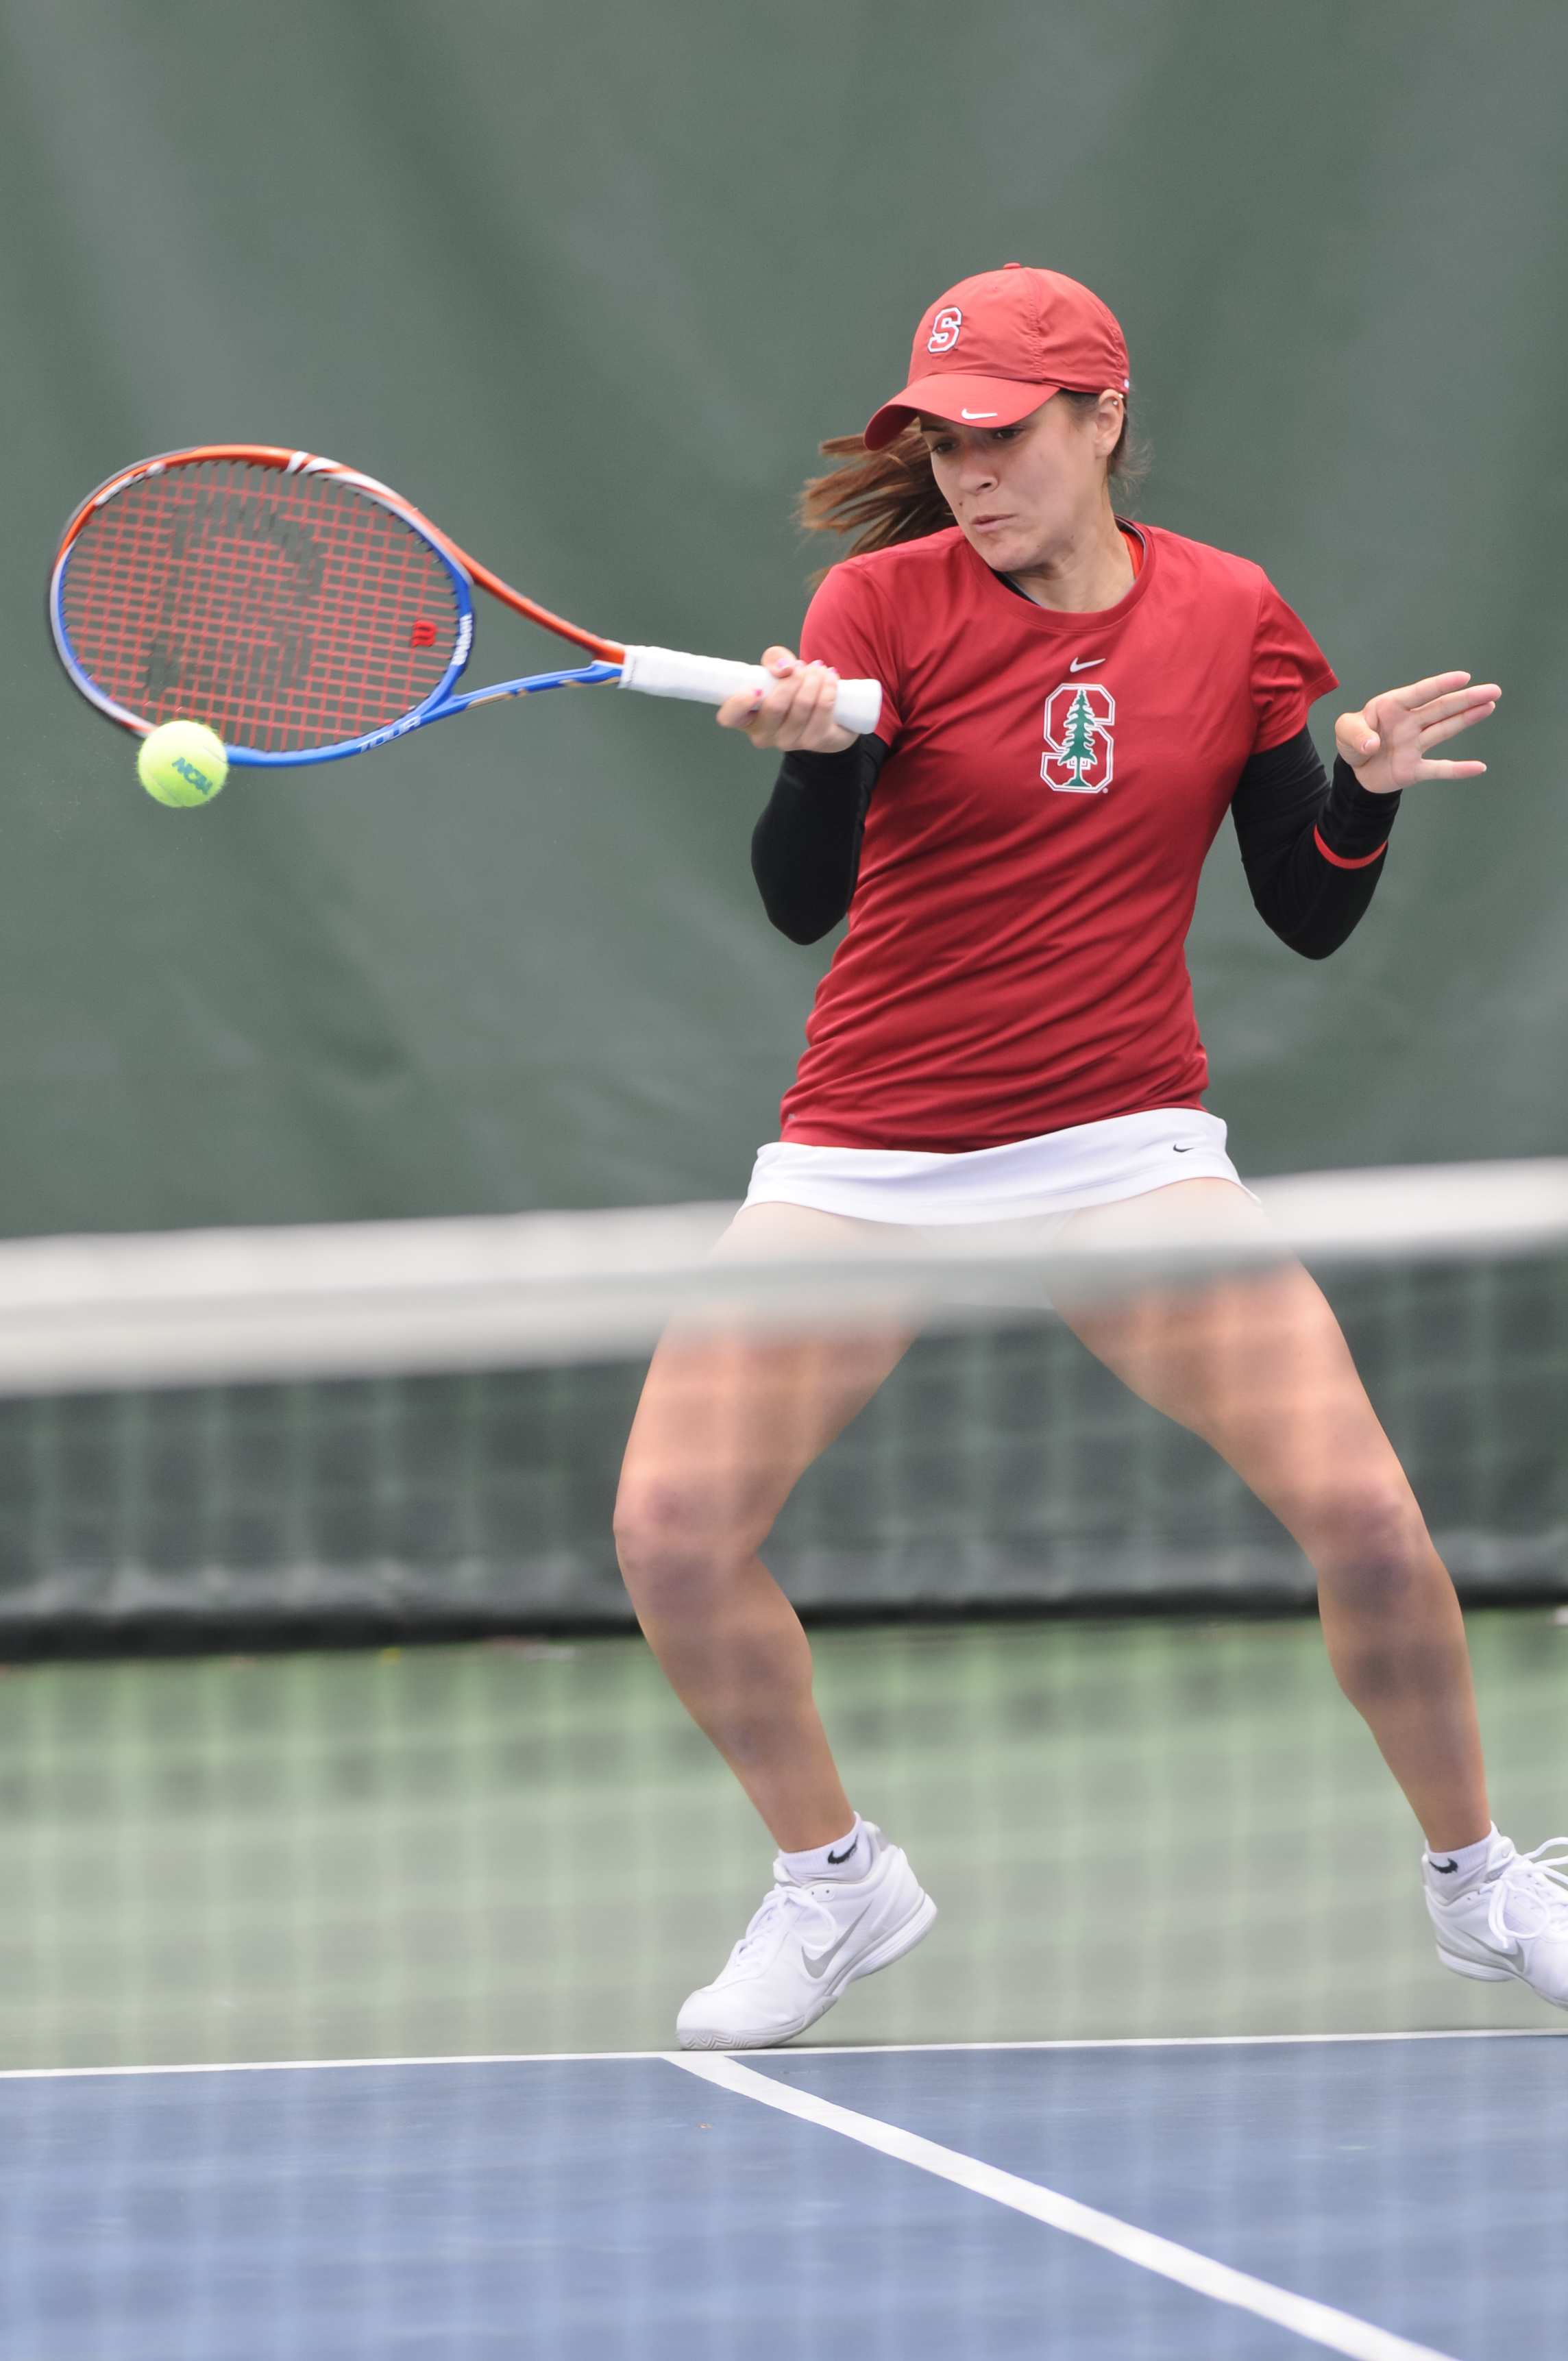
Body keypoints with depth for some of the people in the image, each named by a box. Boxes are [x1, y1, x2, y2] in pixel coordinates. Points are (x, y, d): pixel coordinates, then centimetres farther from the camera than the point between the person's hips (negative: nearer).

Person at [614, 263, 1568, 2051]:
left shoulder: (1232, 619, 1)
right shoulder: (887, 600, -6)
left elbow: (1308, 918, 7)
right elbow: (799, 902, -15)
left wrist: (1367, 785, -12)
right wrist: (818, 751, -35)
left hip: (1123, 1145, 0)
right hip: (866, 1153, 0)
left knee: (1364, 1513, -16)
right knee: (672, 1529, -15)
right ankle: (833, 1883, 11)